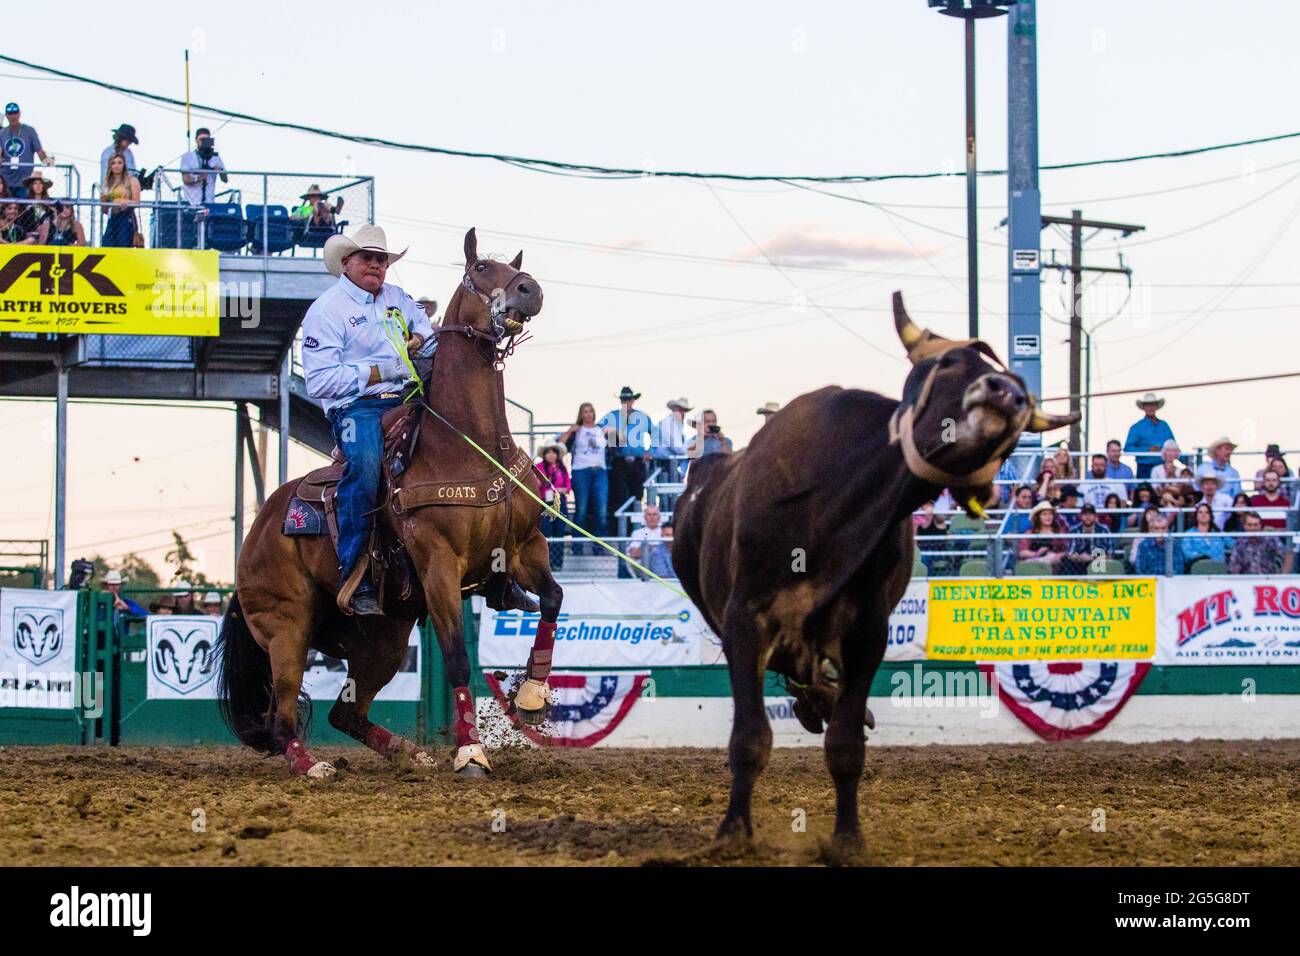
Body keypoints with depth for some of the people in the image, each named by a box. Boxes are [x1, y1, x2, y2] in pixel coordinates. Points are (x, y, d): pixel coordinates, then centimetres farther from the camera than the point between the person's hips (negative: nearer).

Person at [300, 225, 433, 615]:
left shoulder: (398, 298, 20)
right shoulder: (325, 311, -1)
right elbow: (319, 381, -9)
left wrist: (420, 340, 7)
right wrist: (378, 372, -15)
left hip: (407, 401, 7)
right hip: (356, 407, -7)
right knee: (364, 467, -36)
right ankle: (356, 582, -35)